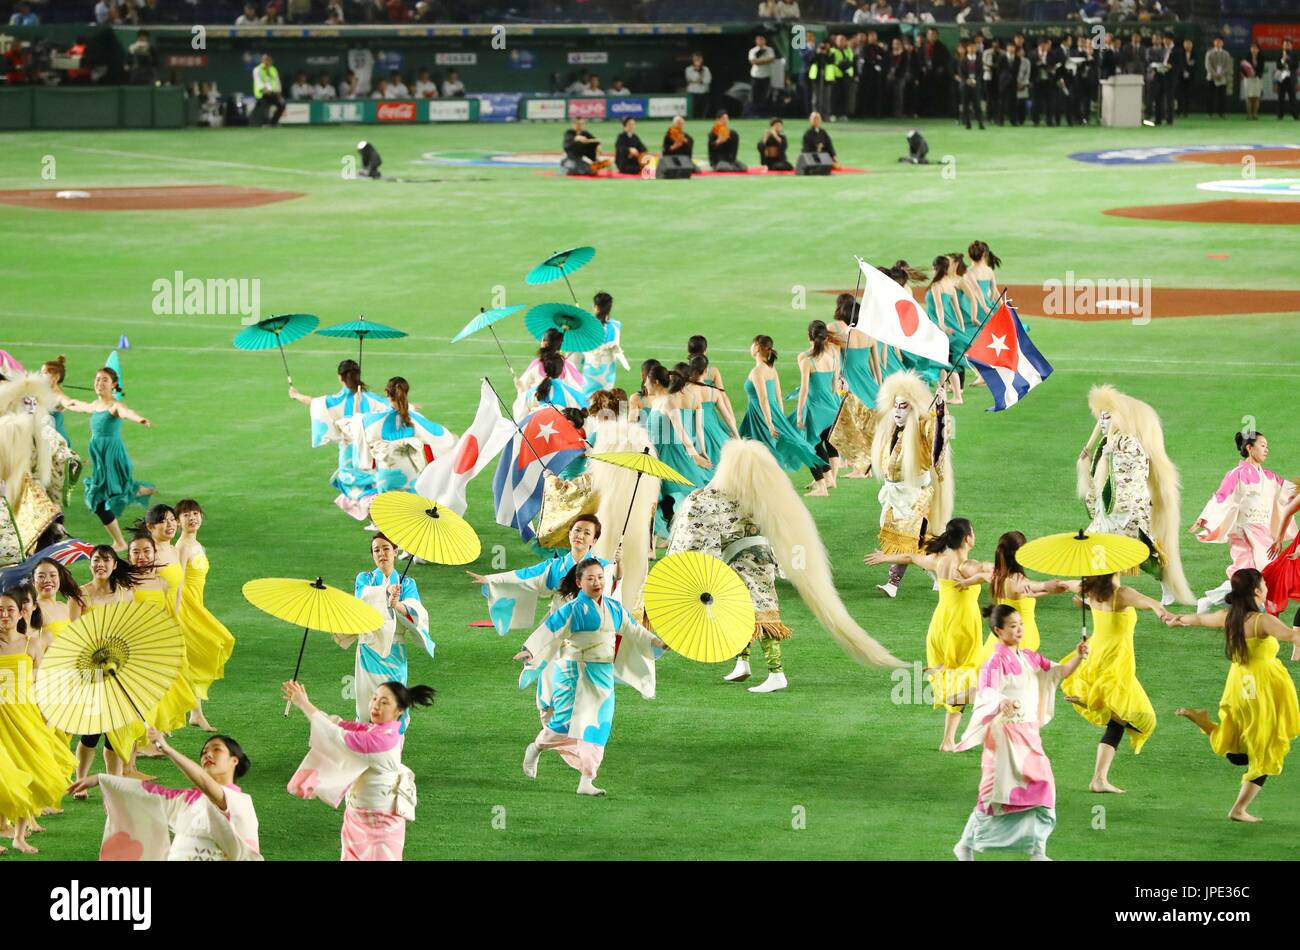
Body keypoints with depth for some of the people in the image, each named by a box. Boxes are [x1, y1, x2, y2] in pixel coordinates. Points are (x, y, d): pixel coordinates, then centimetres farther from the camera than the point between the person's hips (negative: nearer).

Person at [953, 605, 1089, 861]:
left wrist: (1078, 657, -10)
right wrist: (1002, 703, -48)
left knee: (1041, 786, 0)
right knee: (1000, 789, -2)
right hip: (1005, 733, -7)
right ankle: (966, 846, 13)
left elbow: (1060, 672, 9)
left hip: (1029, 733, 7)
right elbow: (985, 691, -27)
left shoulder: (1029, 658, 10)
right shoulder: (996, 661, -12)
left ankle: (1037, 851, 6)